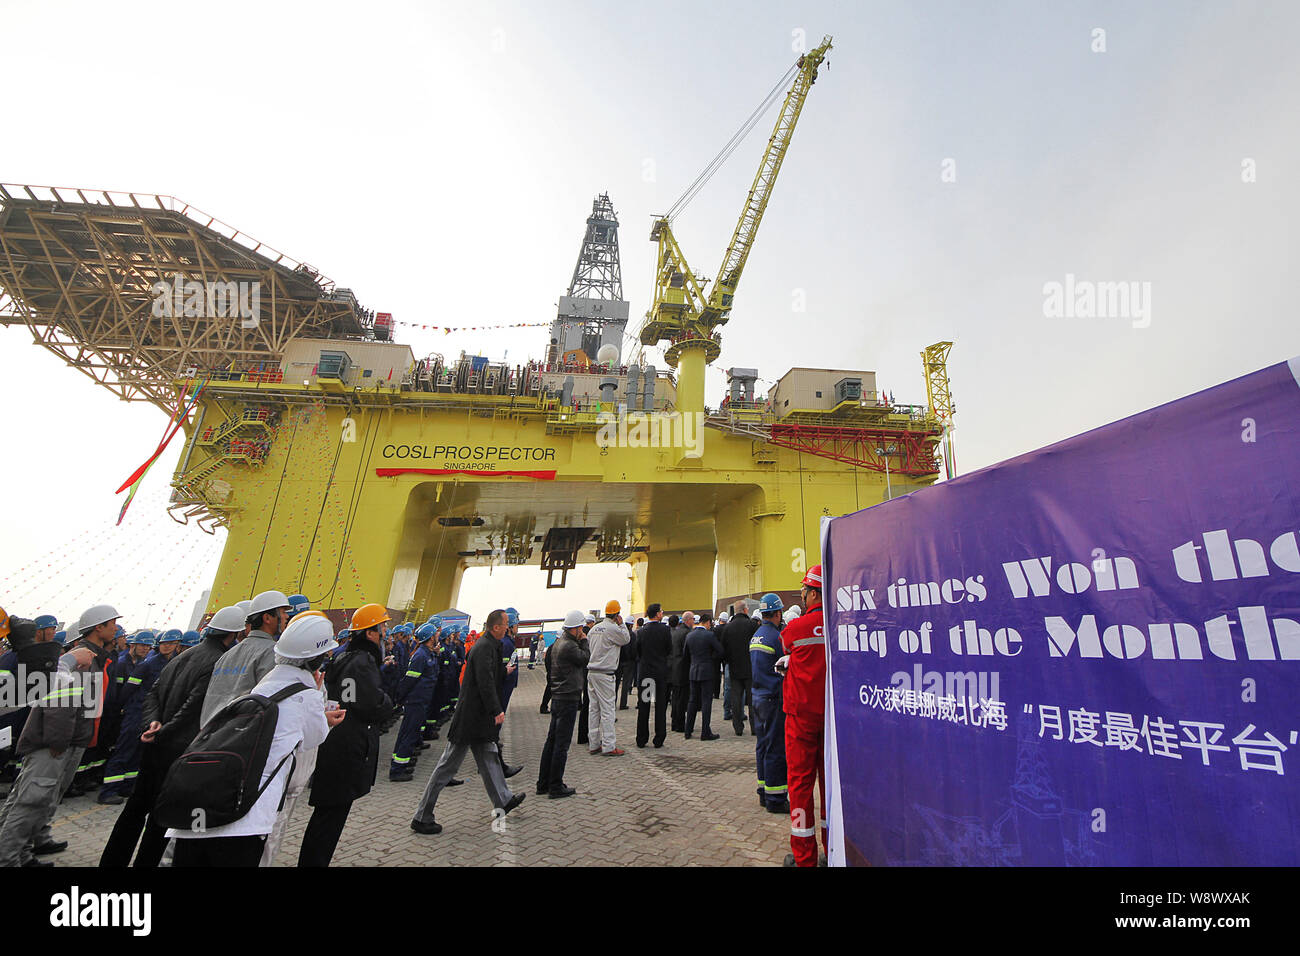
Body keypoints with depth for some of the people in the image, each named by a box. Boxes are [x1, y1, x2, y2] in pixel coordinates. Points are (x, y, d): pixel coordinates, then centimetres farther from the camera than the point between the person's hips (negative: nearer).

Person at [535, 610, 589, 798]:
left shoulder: (558, 642, 10)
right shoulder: (569, 646, -20)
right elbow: (585, 659, -9)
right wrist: (584, 642, 0)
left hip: (557, 697, 10)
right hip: (568, 699, -10)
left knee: (552, 740, 16)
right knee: (561, 744, 0)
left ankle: (543, 784, 25)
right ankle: (556, 787, 9)